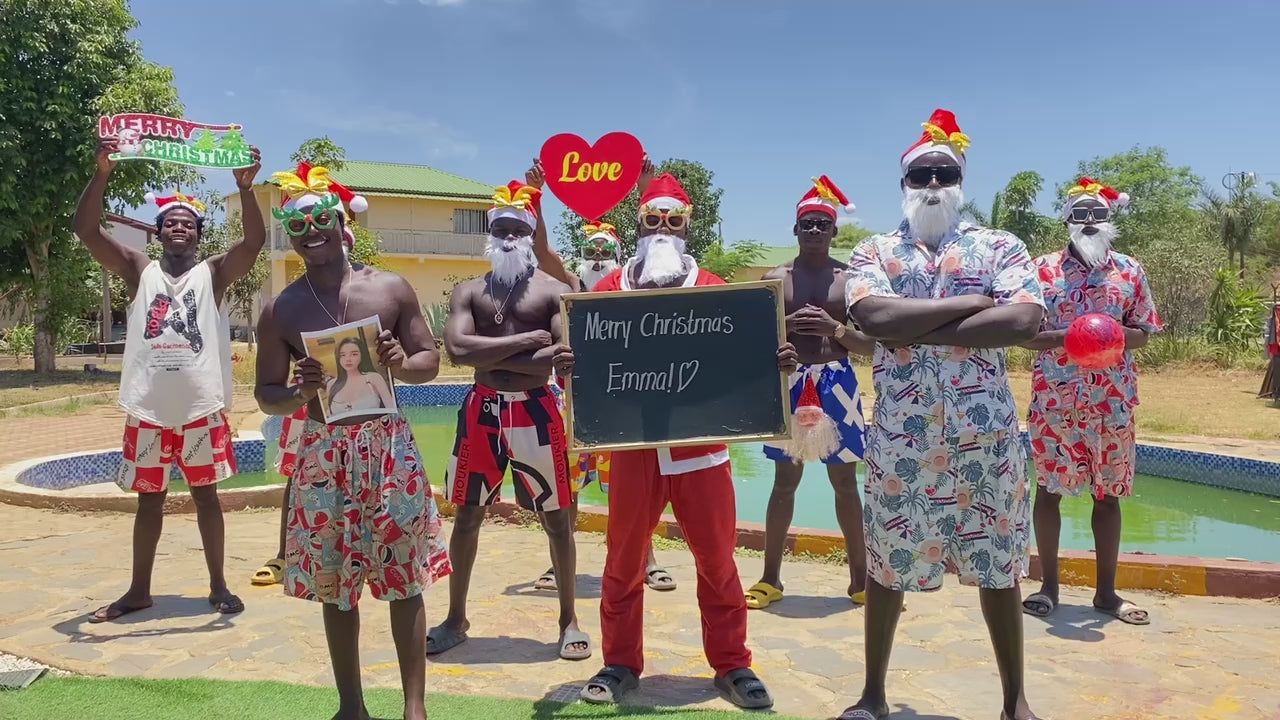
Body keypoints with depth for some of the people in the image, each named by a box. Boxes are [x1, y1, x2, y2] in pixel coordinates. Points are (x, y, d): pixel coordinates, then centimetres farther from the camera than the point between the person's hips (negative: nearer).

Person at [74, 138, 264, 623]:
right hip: (147, 410, 2)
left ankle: (218, 586, 19)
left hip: (202, 409, -2)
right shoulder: (139, 271, 8)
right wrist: (102, 172, -16)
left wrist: (245, 187, -26)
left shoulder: (214, 273, 4)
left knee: (206, 495, 8)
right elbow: (86, 230, -3)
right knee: (149, 499, 13)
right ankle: (139, 590, 26)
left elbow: (254, 241, -12)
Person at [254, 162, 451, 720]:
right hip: (323, 452, 1)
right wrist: (300, 392, -16)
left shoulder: (392, 288, 2)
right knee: (334, 584, 9)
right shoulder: (280, 310, 4)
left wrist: (402, 364, -15)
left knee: (404, 580, 3)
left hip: (389, 445, -1)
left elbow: (431, 360, 7)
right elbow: (266, 397, 6)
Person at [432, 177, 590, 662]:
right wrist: (525, 340, -15)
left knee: (555, 517, 5)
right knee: (467, 515, 10)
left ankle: (569, 620, 21)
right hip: (481, 410, 3)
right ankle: (456, 618, 27)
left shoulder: (553, 290, 0)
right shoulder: (469, 291, 7)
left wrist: (493, 359, -13)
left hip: (535, 410, -2)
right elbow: (457, 348, -10)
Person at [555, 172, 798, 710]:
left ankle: (732, 665, 22)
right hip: (634, 448, 1)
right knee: (623, 563, 10)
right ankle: (620, 664, 26)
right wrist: (567, 366, -22)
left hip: (701, 448, 0)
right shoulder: (610, 289, 4)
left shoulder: (713, 289, 4)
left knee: (717, 562, 7)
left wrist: (775, 362, -18)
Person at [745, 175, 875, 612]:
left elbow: (871, 343, 0)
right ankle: (771, 577, 16)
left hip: (837, 384, 0)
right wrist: (787, 326, -16)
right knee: (785, 480, 7)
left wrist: (835, 329, -18)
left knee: (845, 482, 6)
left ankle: (860, 578, 18)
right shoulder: (774, 279, 5)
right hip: (789, 383, 0)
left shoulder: (851, 278, 3)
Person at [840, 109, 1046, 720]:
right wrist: (971, 303, -13)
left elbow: (1025, 321, -14)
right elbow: (873, 316, -17)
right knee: (887, 565, 9)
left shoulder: (1000, 247, 4)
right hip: (899, 434, 0)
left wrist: (920, 329, -16)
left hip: (986, 432, 0)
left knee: (998, 567, 10)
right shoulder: (873, 253, 4)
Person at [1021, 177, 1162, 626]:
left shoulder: (1130, 271, 6)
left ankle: (1106, 592, 19)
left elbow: (1142, 334, 8)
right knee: (1049, 489, 3)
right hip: (1054, 398, -2)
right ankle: (1048, 586, 16)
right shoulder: (1044, 269, 1)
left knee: (1108, 494, 8)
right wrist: (1067, 337, -19)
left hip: (1112, 400, 2)